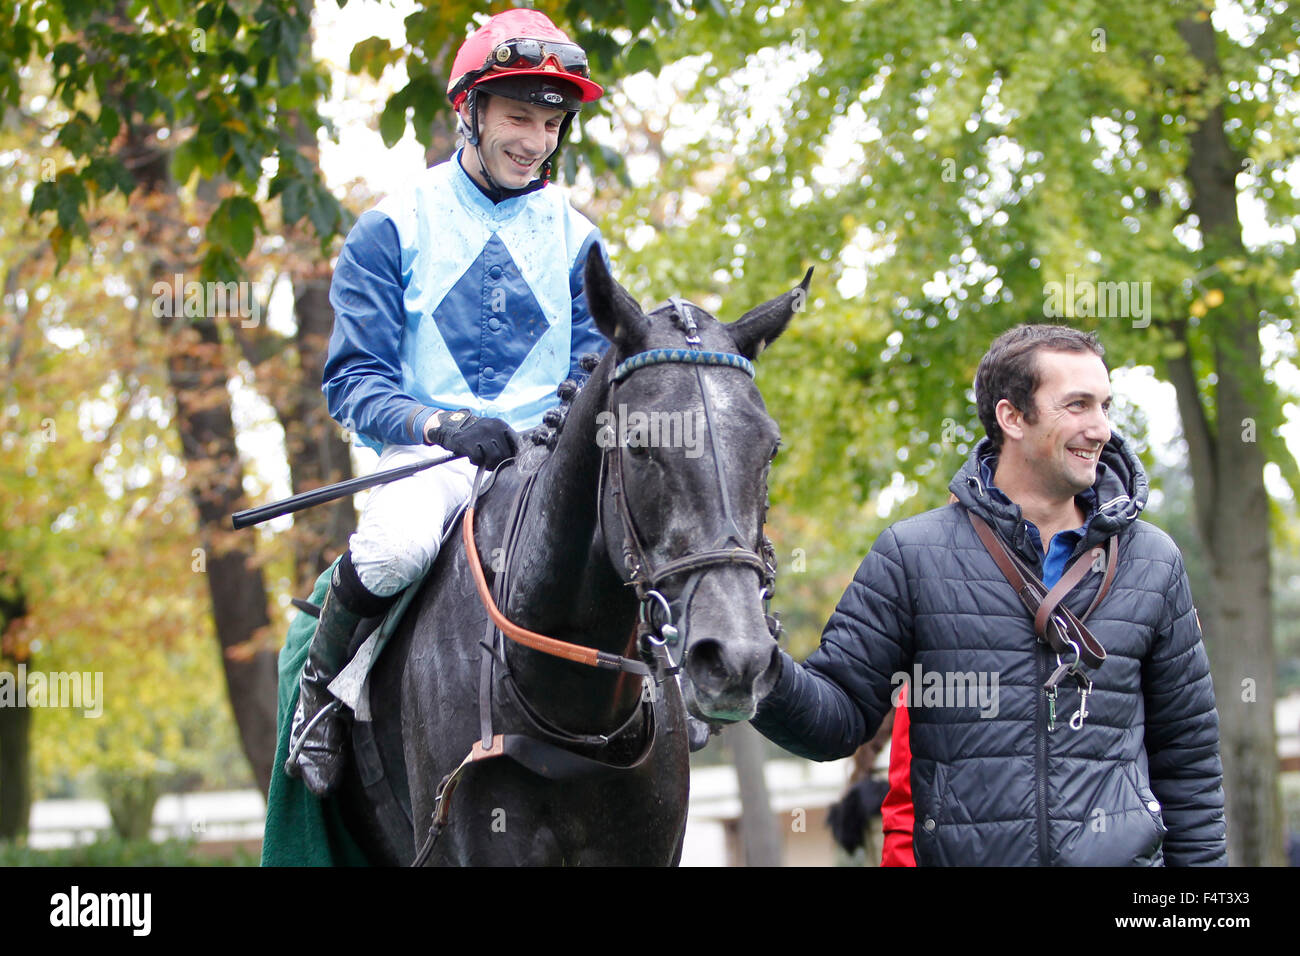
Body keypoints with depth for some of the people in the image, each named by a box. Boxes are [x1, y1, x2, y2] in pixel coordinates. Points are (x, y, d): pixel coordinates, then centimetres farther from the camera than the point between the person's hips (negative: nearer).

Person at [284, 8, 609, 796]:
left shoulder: (575, 238, 14)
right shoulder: (394, 229, 4)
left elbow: (595, 372, 15)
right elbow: (354, 378, 0)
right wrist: (442, 424, -21)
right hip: (426, 456, -3)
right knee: (395, 546, -38)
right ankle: (322, 685, -8)